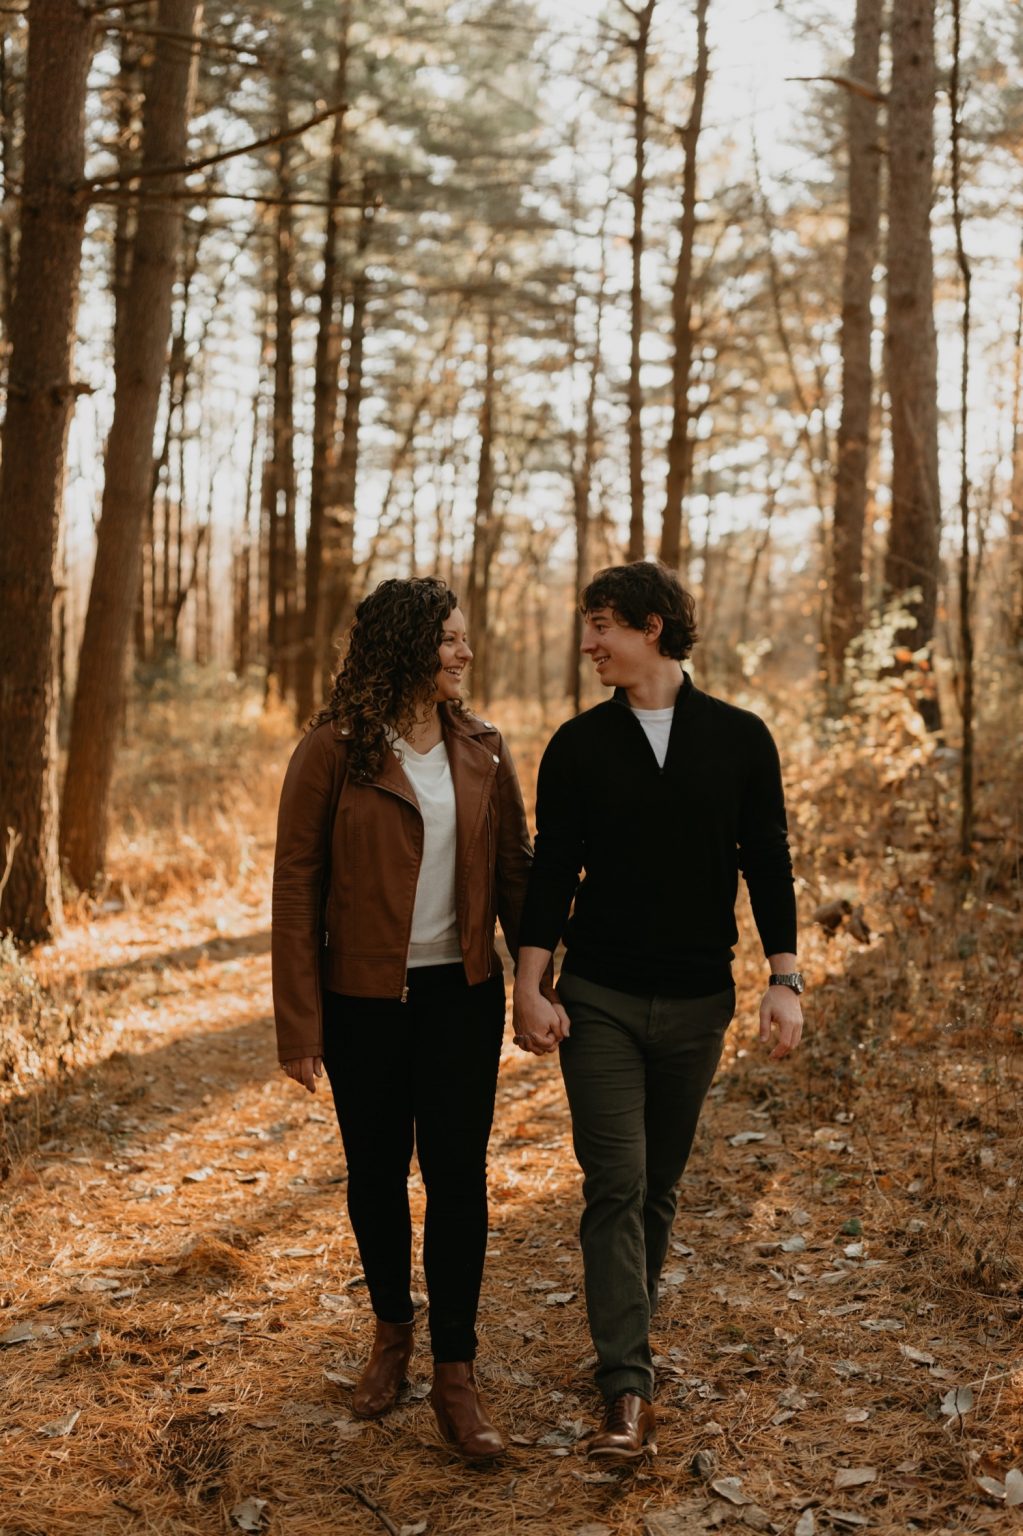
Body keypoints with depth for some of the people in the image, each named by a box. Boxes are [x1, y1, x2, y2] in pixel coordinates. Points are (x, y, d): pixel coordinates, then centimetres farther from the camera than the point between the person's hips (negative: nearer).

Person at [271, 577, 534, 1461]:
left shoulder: (482, 752, 3)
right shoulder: (334, 750, -8)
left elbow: (514, 872, 7)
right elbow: (296, 887, -7)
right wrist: (300, 1024, -10)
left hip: (461, 995, 2)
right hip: (365, 999, -2)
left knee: (458, 1176, 1)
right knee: (377, 1172, 12)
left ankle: (455, 1373, 13)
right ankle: (392, 1331, 36)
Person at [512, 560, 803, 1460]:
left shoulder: (739, 739, 0)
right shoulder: (579, 745, 0)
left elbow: (767, 865, 2)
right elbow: (552, 872, 0)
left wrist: (785, 980, -4)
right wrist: (529, 989, -5)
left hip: (696, 1002, 1)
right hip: (600, 1002, -1)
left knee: (659, 1186, 12)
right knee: (617, 1184, -8)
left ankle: (628, 1337, 30)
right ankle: (628, 1387, -6)